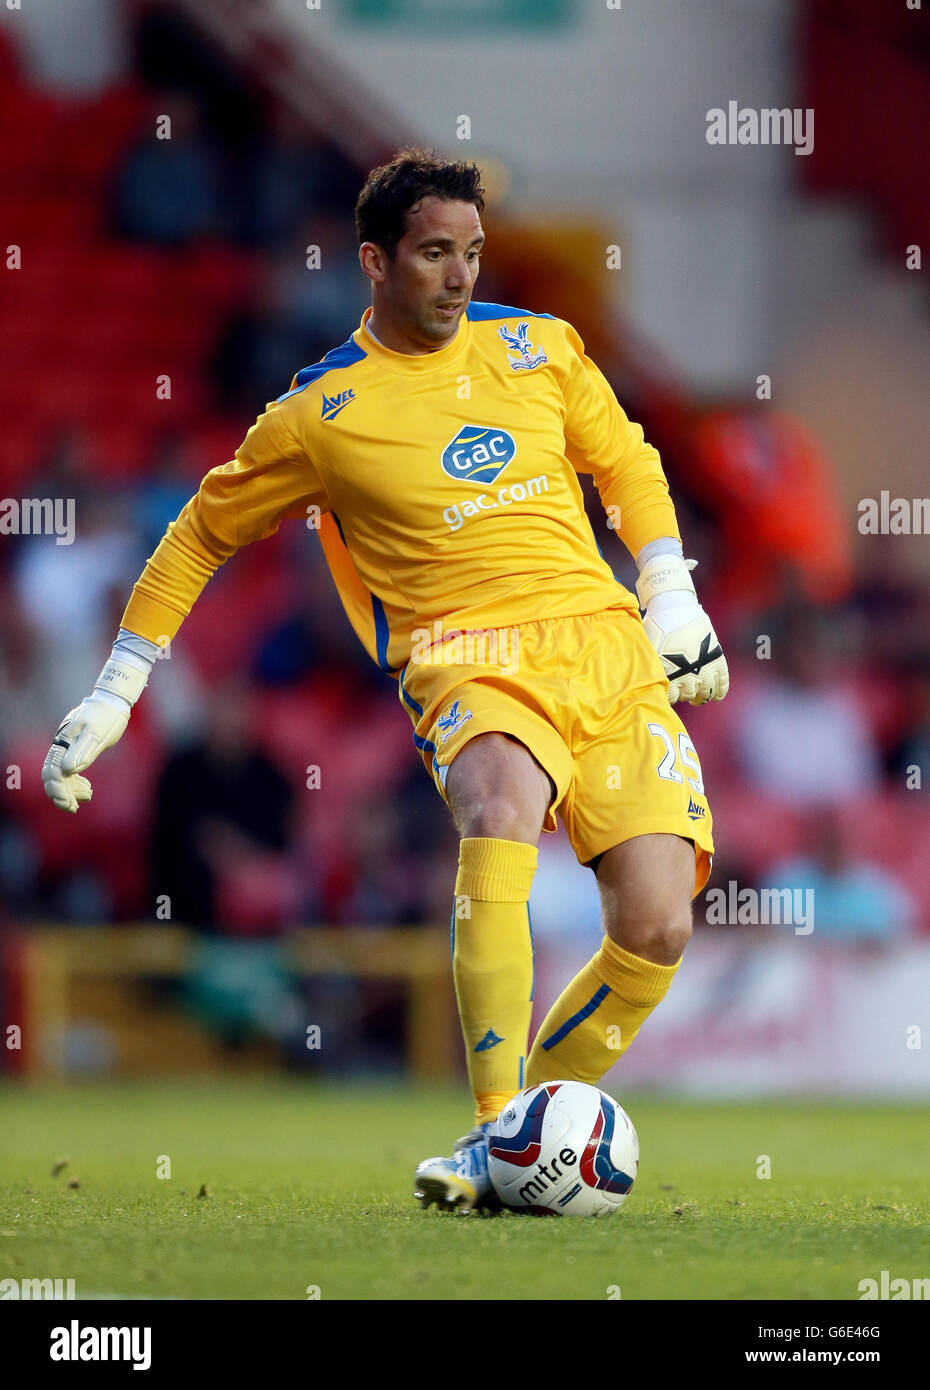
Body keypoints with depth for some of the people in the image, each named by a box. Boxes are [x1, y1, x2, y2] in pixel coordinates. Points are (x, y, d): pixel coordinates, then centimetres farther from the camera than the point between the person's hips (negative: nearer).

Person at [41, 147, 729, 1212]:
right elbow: (203, 533, 14)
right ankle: (496, 1134, -38)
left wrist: (672, 602, 18)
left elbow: (623, 461, 28)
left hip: (607, 643, 4)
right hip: (469, 655, -4)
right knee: (500, 803, -38)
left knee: (657, 925, -13)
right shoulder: (320, 414, 2)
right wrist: (113, 695, 13)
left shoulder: (538, 348, 12)